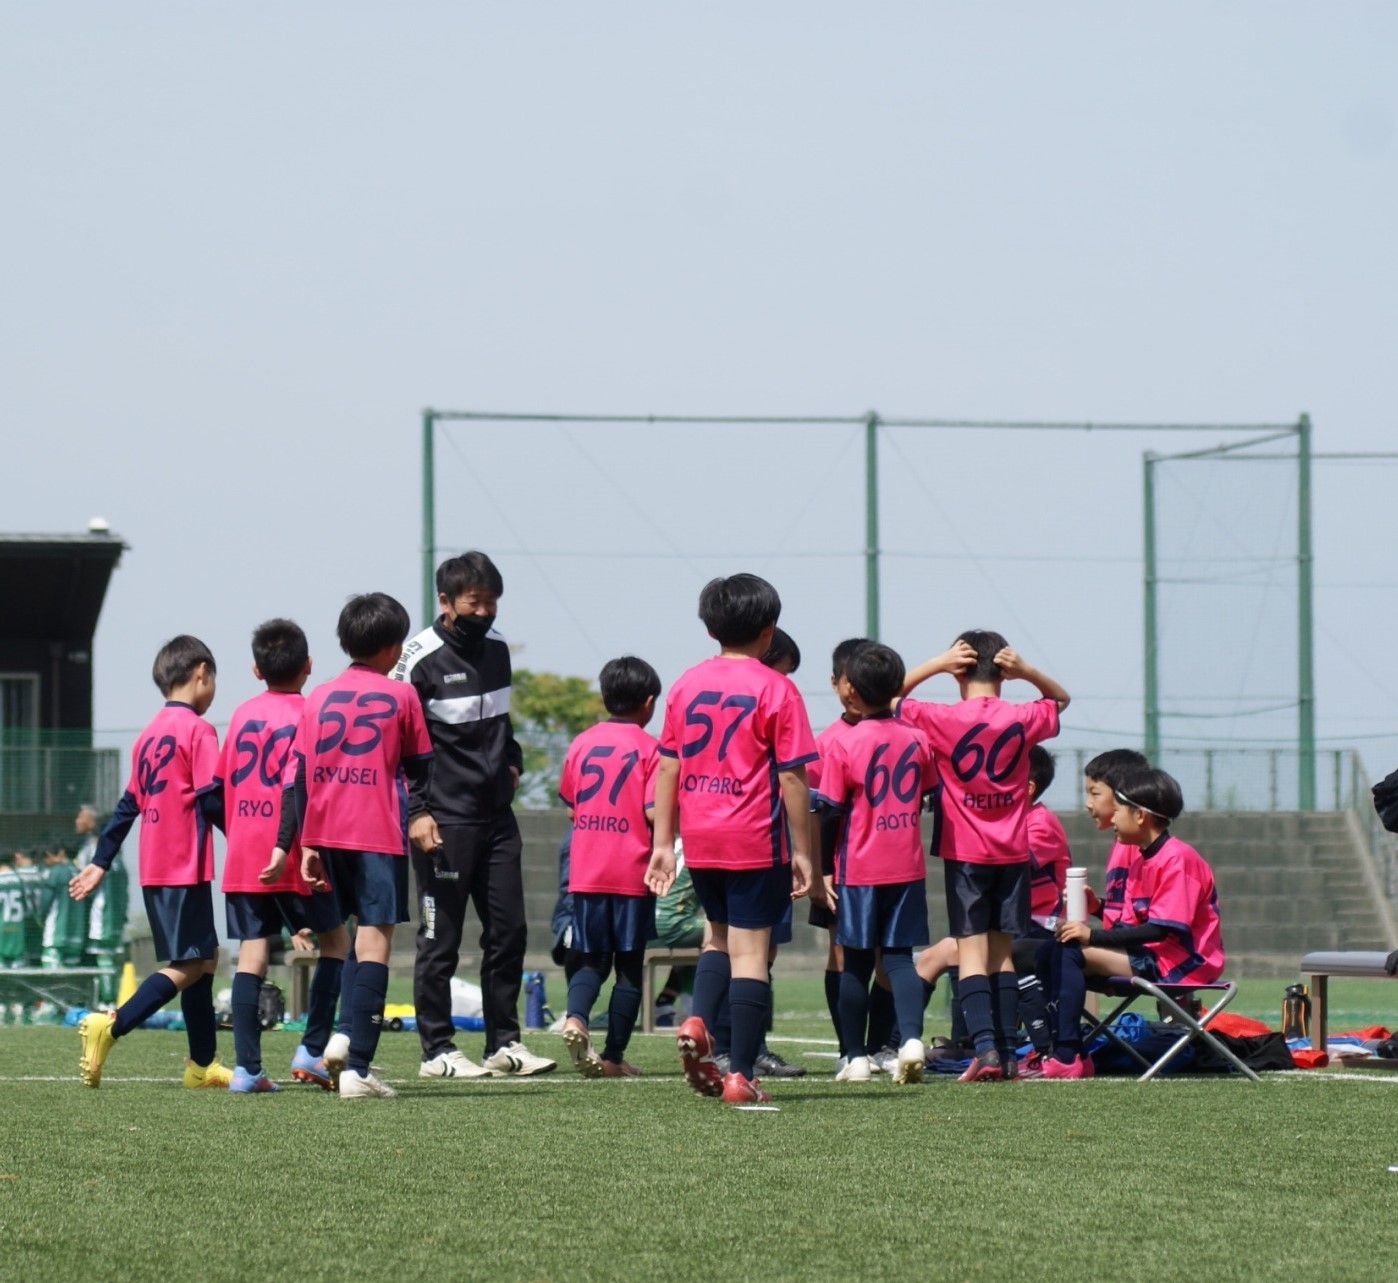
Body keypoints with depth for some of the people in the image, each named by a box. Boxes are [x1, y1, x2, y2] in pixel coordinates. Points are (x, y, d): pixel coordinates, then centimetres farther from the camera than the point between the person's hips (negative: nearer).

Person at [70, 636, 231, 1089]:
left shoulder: (149, 734, 14)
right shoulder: (198, 730, -9)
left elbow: (128, 804, 17)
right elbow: (211, 799, -15)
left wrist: (101, 863, 19)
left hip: (153, 866, 8)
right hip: (186, 865, -8)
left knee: (204, 956, 15)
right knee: (188, 966, -7)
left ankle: (202, 1063, 17)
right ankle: (111, 1027, -21)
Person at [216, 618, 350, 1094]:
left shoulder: (242, 714, 10)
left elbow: (222, 786, 16)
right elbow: (298, 785, -17)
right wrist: (285, 847, -20)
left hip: (241, 858, 5)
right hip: (293, 860, -5)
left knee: (252, 952, 3)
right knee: (335, 939, 12)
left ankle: (246, 1067, -5)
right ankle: (312, 1050, 3)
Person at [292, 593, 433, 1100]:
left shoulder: (318, 698, 8)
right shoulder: (400, 696, -2)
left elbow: (300, 776, 5)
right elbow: (420, 769, 6)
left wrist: (307, 845, 8)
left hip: (327, 831, 5)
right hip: (378, 834, -5)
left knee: (363, 931, 22)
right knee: (375, 942, -4)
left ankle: (346, 1034, 5)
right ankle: (356, 1068, -11)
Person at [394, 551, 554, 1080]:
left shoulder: (496, 648, 11)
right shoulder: (421, 658, -11)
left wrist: (512, 762, 12)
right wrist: (415, 813, -15)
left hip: (496, 814, 7)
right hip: (444, 819, -7)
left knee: (508, 930, 6)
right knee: (440, 937, -2)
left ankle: (504, 1042, 14)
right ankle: (437, 1050, 4)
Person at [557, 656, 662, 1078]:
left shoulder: (581, 744, 7)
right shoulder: (650, 748, -6)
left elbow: (569, 807, 11)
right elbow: (655, 812, -13)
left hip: (585, 869, 3)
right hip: (633, 871, -3)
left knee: (591, 959, 11)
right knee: (629, 964, 6)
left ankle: (575, 1017, -17)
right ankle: (614, 1056, 7)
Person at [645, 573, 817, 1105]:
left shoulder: (687, 684, 6)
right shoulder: (776, 689, -6)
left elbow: (667, 768, 8)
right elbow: (792, 778, -8)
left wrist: (663, 842, 12)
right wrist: (802, 851, -3)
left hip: (699, 839, 5)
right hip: (756, 841, -4)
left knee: (719, 932, 23)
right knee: (750, 948, -1)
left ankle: (696, 1022, -1)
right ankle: (739, 1076, -3)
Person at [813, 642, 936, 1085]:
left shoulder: (844, 746, -10)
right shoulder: (917, 740, 2)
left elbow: (830, 813, -9)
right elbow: (925, 800, 10)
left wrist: (824, 868, 0)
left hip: (858, 870, -3)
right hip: (907, 867, 3)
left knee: (856, 963, 7)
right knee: (900, 957, 4)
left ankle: (856, 1058, 10)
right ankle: (911, 1037, -17)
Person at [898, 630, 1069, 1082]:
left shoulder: (942, 719, -11)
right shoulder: (1023, 719, -2)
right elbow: (1060, 698, 19)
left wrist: (934, 664, -5)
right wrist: (1026, 671, 0)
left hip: (964, 852, -3)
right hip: (1012, 852, 3)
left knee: (972, 950, -3)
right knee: (1002, 951, 10)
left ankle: (984, 1047, -18)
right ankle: (1007, 1053, 7)